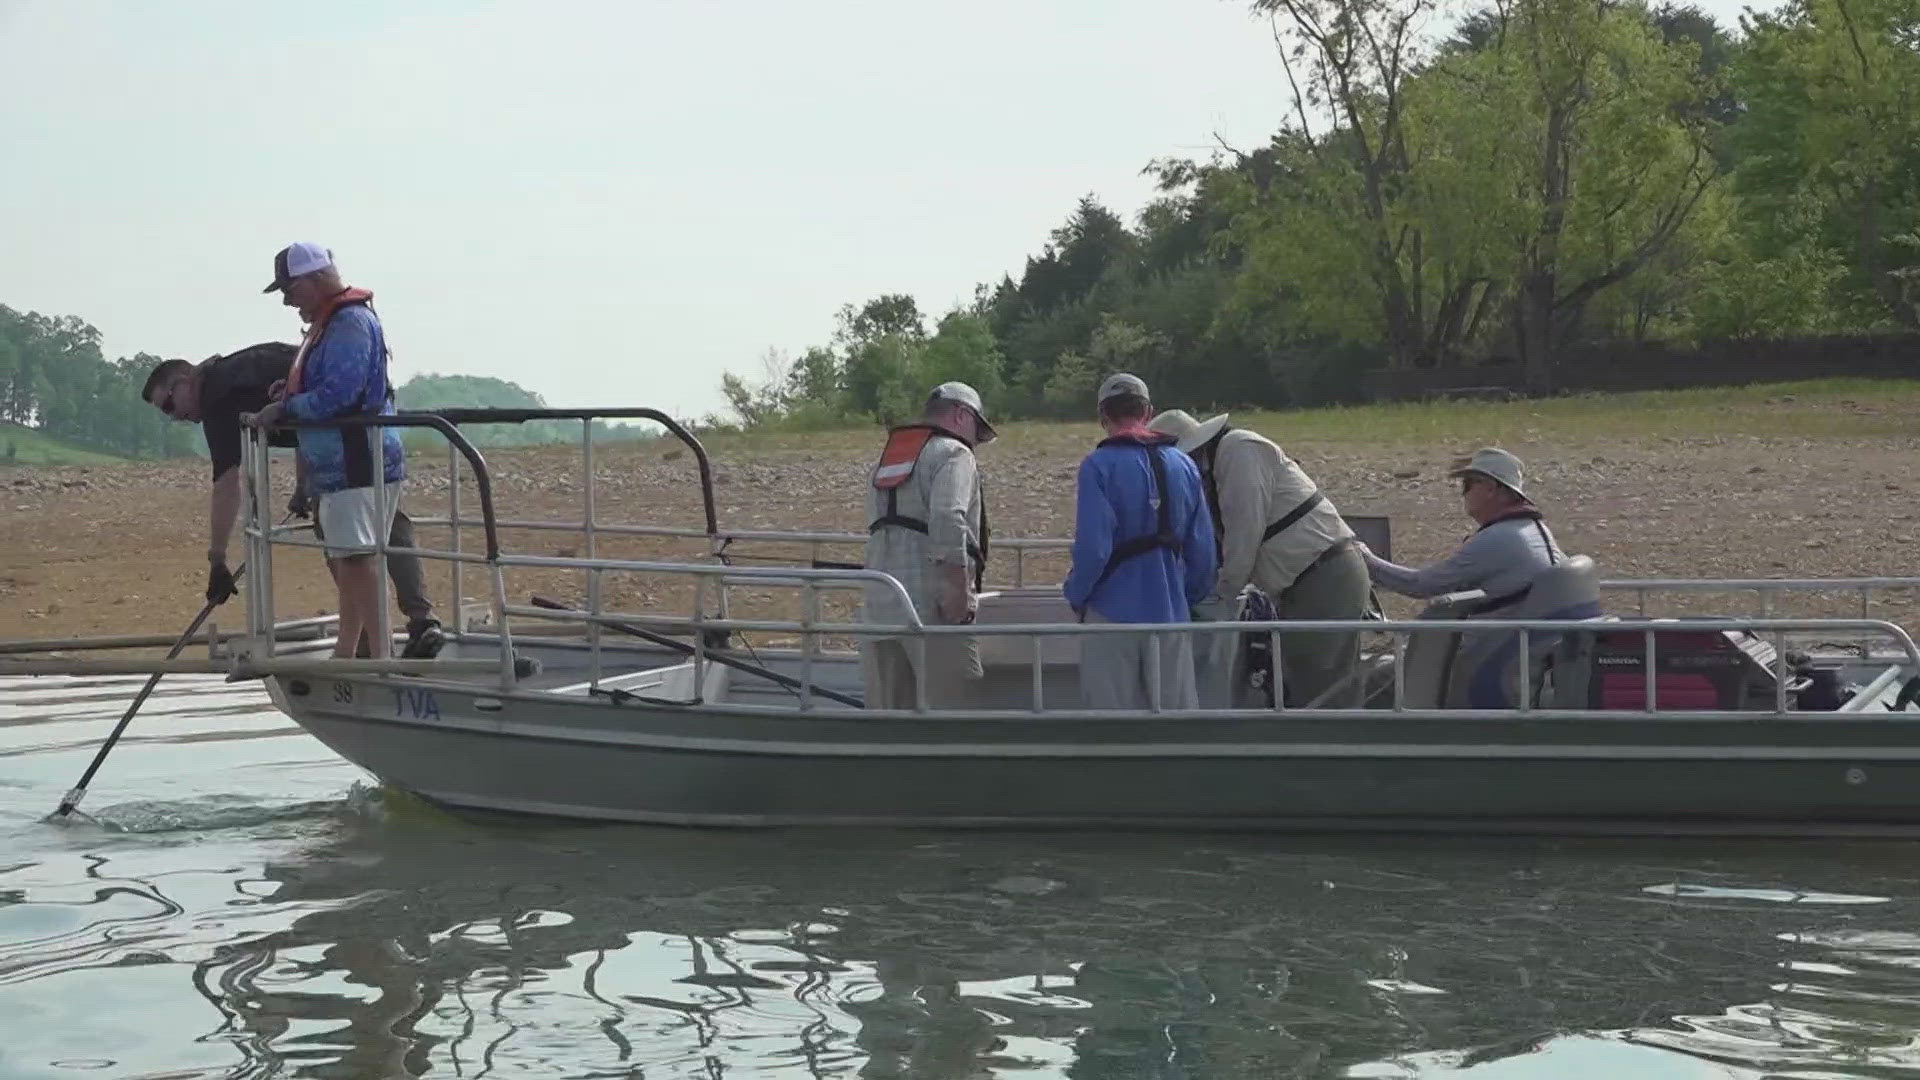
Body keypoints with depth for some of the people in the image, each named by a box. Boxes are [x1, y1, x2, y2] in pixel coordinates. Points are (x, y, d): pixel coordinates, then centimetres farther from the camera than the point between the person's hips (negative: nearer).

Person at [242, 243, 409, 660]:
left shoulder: (351, 322, -14)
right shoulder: (328, 322, 19)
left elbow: (335, 395, -22)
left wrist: (280, 411, -12)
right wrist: (287, 397, 6)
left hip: (358, 466, -11)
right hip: (338, 466, 11)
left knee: (355, 557, -14)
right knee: (341, 560, 16)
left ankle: (379, 654, -16)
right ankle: (346, 652, 25)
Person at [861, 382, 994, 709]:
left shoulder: (885, 460, 24)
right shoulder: (952, 453, -2)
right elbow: (947, 519, -18)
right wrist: (959, 589, -20)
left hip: (879, 605, 8)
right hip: (933, 607, -8)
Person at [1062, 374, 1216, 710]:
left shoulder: (1098, 467, -10)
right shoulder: (1184, 465, 5)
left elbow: (1093, 549, -16)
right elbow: (1203, 549, 6)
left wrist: (1076, 596, 1)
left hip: (1113, 612, -4)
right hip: (1171, 612, 4)